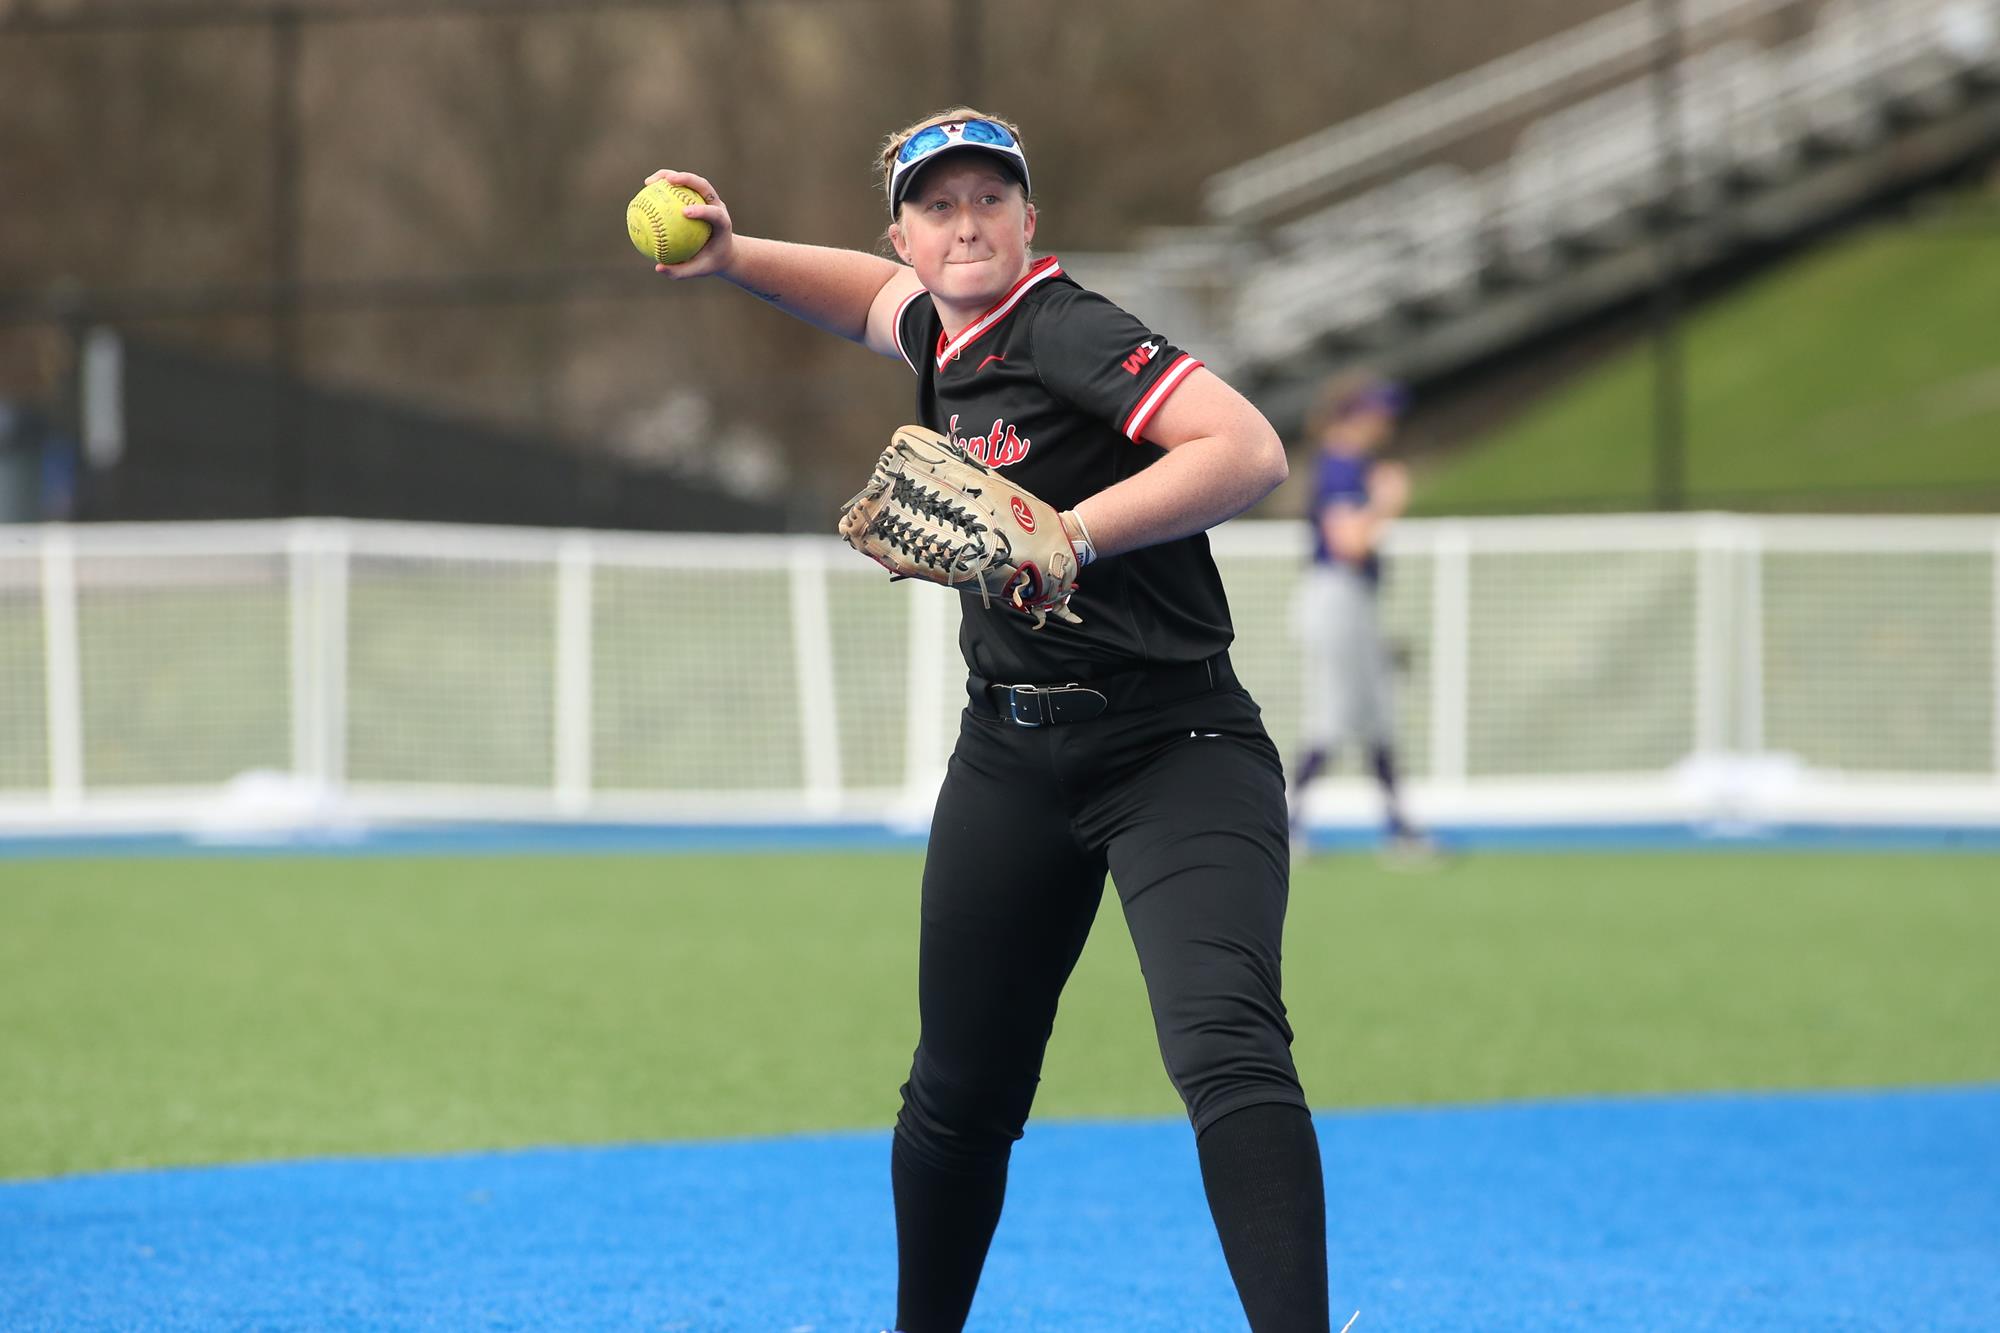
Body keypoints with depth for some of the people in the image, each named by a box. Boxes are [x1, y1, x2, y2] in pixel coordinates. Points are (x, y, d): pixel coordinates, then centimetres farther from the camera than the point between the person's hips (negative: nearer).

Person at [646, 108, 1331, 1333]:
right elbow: (884, 297, 36)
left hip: (1177, 755, -8)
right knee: (962, 1093, 13)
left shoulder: (1066, 332, -14)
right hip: (1012, 760, 8)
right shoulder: (943, 332, 10)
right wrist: (736, 259, 22)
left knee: (1229, 1050, -26)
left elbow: (1250, 452, -26)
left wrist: (1070, 538, -32)